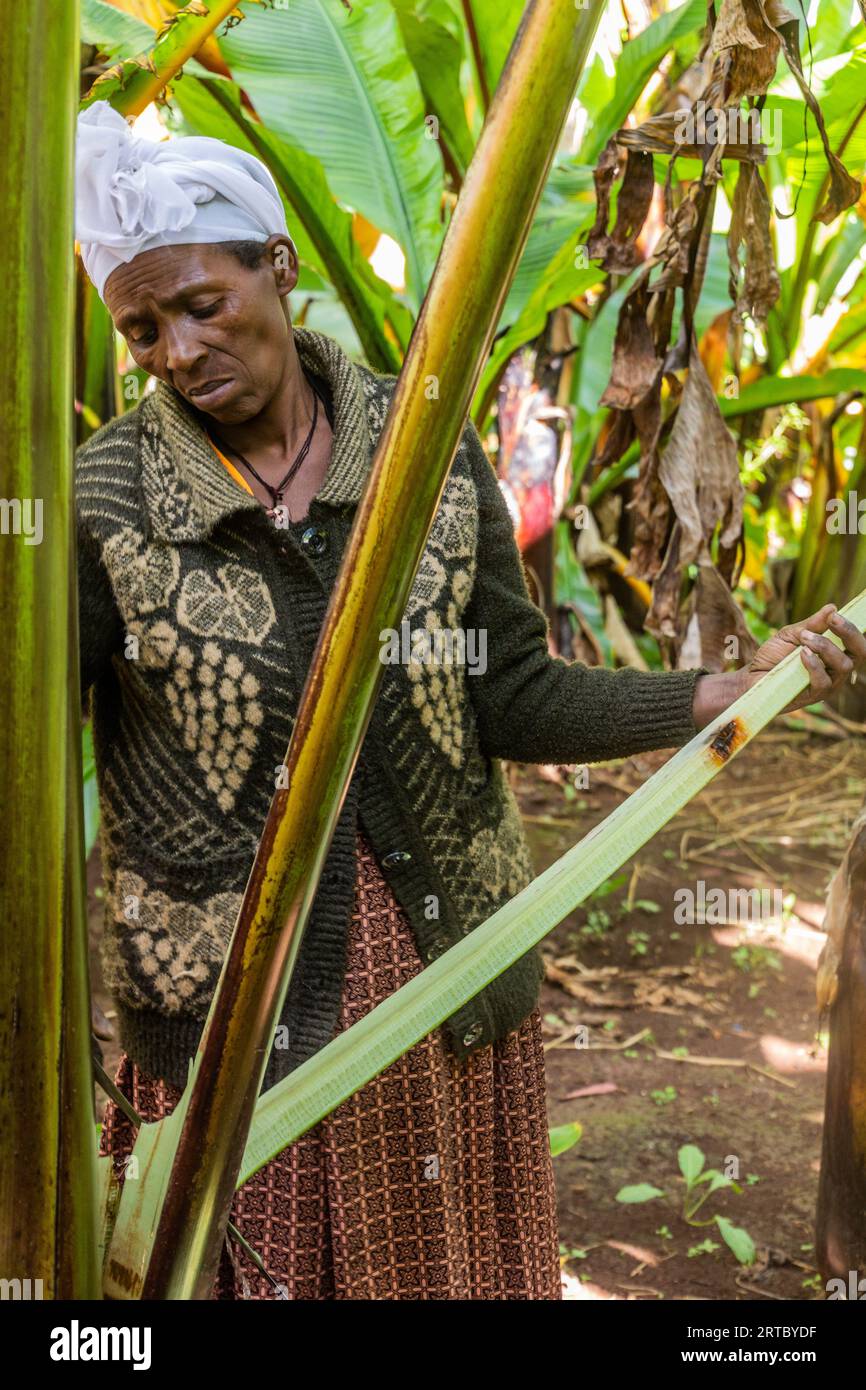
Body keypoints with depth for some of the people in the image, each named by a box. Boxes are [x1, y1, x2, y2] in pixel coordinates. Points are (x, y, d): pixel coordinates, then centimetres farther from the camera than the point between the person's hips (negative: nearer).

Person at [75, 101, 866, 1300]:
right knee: (249, 1263, 13)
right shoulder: (103, 500, -10)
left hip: (446, 963, 3)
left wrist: (737, 689, -9)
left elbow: (513, 700, -1)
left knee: (453, 1255, 20)